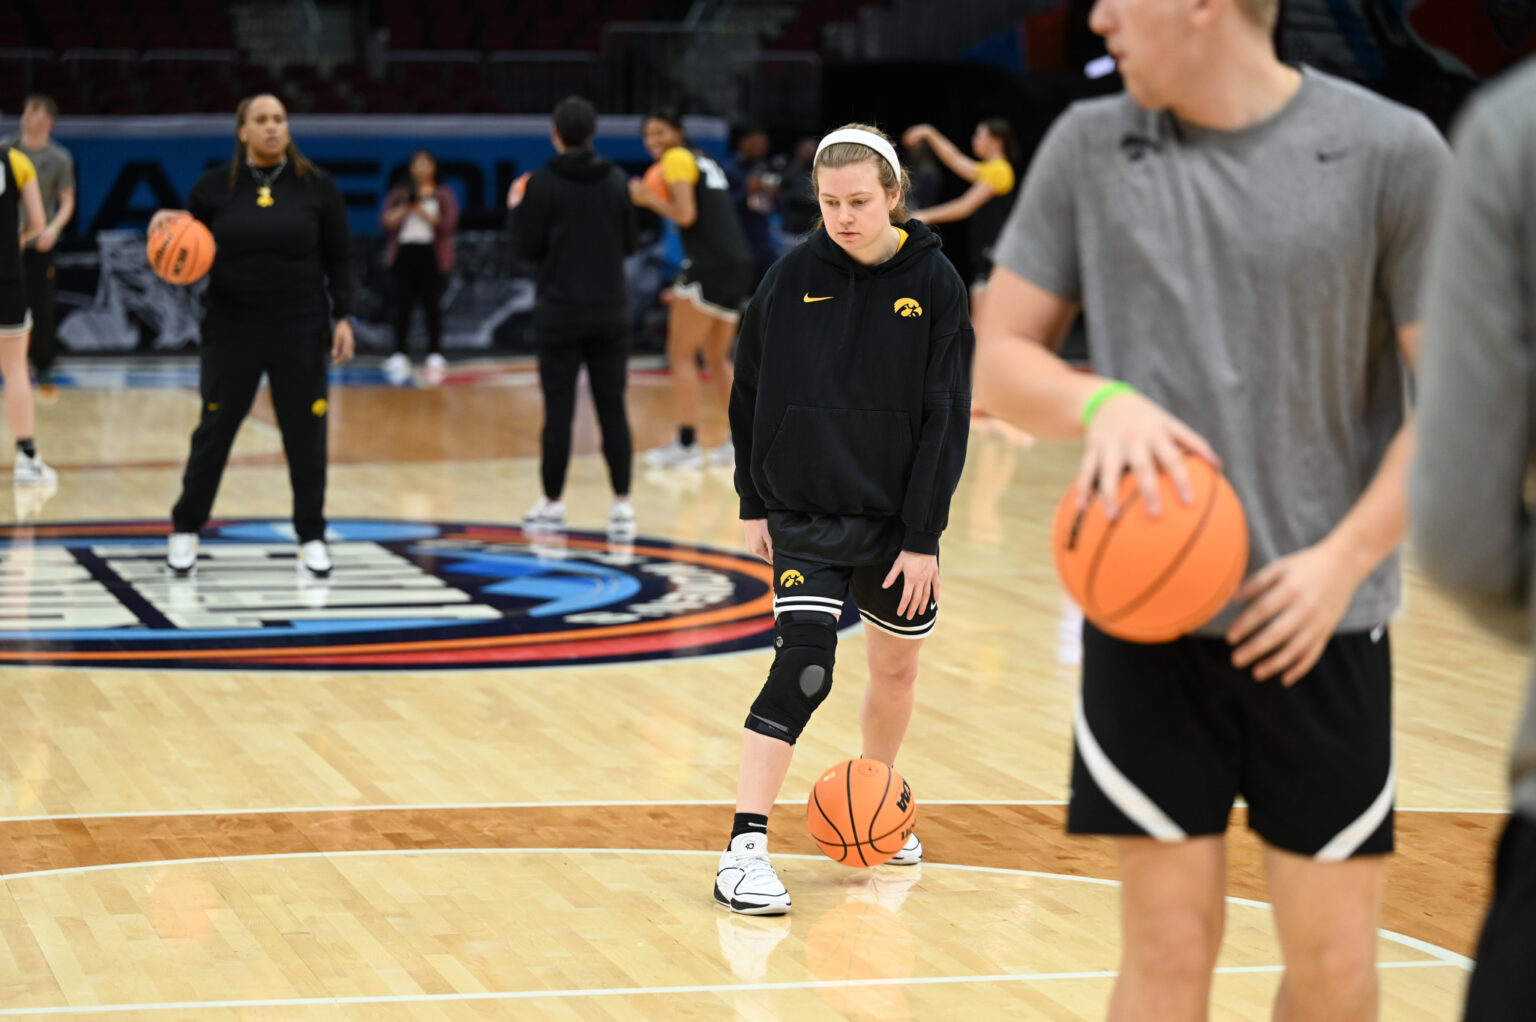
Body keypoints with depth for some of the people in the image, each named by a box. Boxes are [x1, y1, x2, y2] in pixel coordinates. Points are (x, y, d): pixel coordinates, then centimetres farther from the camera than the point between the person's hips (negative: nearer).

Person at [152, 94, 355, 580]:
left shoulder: (316, 186, -1)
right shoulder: (214, 187, -2)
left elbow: (338, 260, 4)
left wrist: (344, 316, -3)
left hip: (300, 330, 0)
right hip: (231, 329, 0)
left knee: (306, 434, 4)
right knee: (214, 430, 5)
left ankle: (311, 536, 17)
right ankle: (185, 529, 19)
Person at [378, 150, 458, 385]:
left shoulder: (443, 195, 8)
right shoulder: (399, 194, 13)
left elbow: (447, 224, -5)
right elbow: (386, 222, 2)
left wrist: (421, 211, -12)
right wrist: (405, 210, -13)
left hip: (432, 255, -1)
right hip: (404, 252, 1)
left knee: (432, 306, -2)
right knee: (402, 306, -3)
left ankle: (435, 357, 3)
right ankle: (400, 357, -1)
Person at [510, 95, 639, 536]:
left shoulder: (543, 184, -8)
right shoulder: (615, 181, 2)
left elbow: (529, 249, -6)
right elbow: (630, 242, 8)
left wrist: (518, 210, 11)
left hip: (561, 312, -2)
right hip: (610, 311, 3)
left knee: (558, 409, 3)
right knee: (613, 408, 4)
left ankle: (552, 503, 10)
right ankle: (622, 504, 0)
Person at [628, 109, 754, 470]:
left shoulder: (677, 159, -3)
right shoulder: (706, 161, 23)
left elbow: (686, 215, -16)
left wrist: (648, 199, -2)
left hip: (710, 265, -9)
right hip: (739, 265, 9)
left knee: (681, 353, -3)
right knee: (717, 358, 17)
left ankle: (686, 444, -7)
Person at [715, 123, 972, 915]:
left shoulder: (935, 283, -7)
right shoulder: (793, 278, -6)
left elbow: (945, 418, -7)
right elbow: (749, 394, 3)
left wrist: (923, 536, -10)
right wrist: (753, 503, 1)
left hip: (898, 517, 2)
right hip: (805, 514, -2)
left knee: (897, 669, 15)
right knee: (803, 665, -16)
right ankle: (744, 849, -15)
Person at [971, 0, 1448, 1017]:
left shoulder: (1390, 153, -6)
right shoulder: (1088, 148, 2)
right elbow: (1000, 358, 7)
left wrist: (1347, 558, -13)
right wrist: (1101, 402, -14)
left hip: (1317, 621, -1)